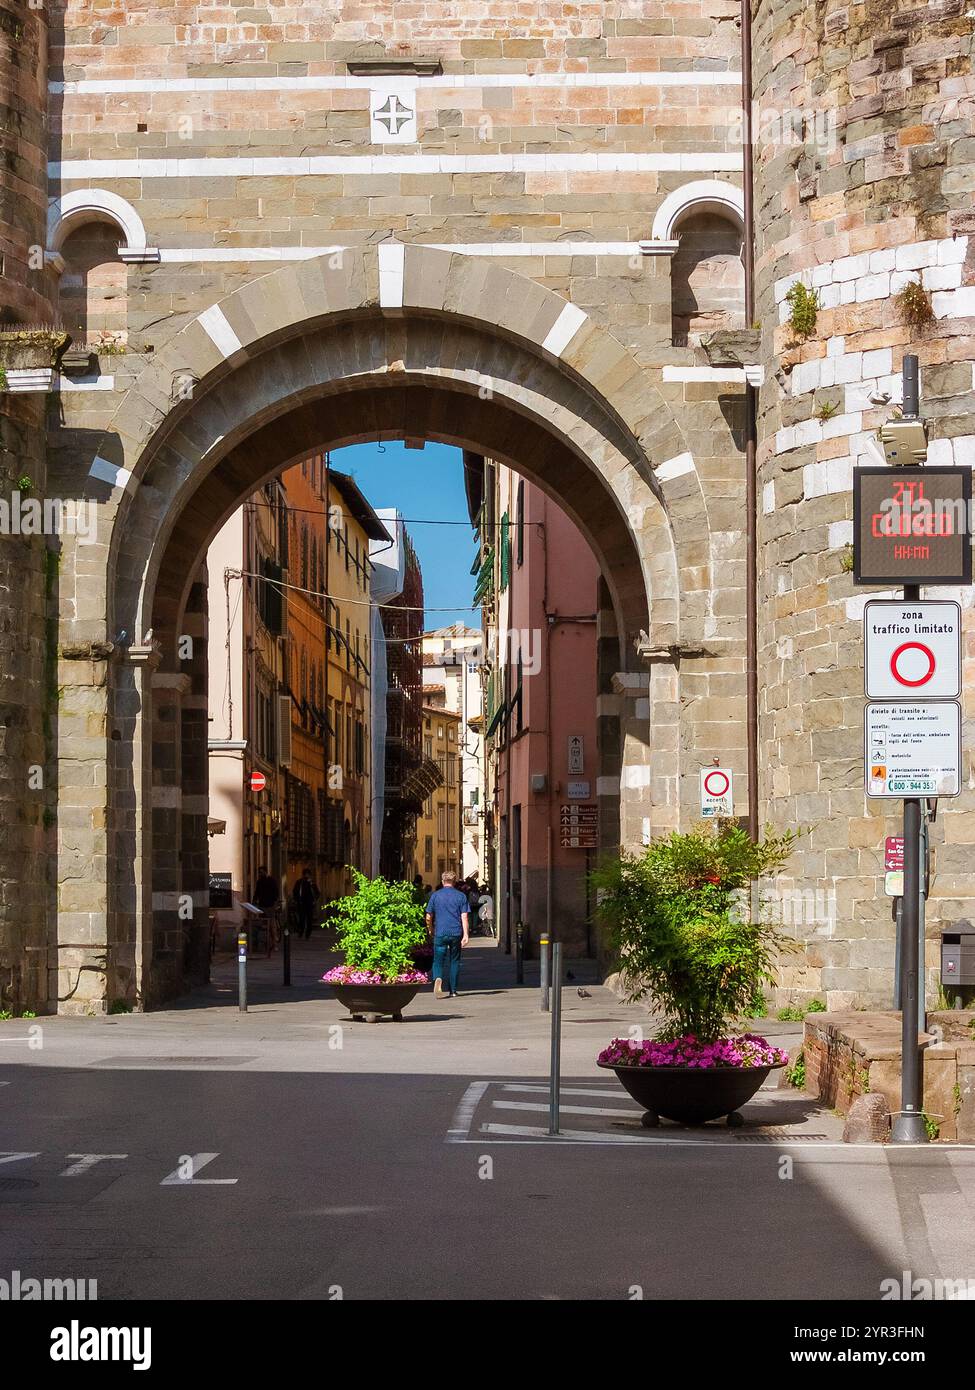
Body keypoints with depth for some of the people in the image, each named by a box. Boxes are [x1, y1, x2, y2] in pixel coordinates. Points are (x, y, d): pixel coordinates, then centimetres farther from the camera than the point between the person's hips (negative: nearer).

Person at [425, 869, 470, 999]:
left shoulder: (435, 896, 3)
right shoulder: (461, 896, 3)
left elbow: (429, 917, 6)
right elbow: (464, 917, -4)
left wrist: (431, 930, 23)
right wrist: (466, 934, -6)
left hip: (440, 933, -1)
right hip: (456, 933, 1)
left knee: (438, 961, 0)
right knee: (454, 961, 12)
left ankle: (438, 979, -31)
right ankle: (453, 990, 15)